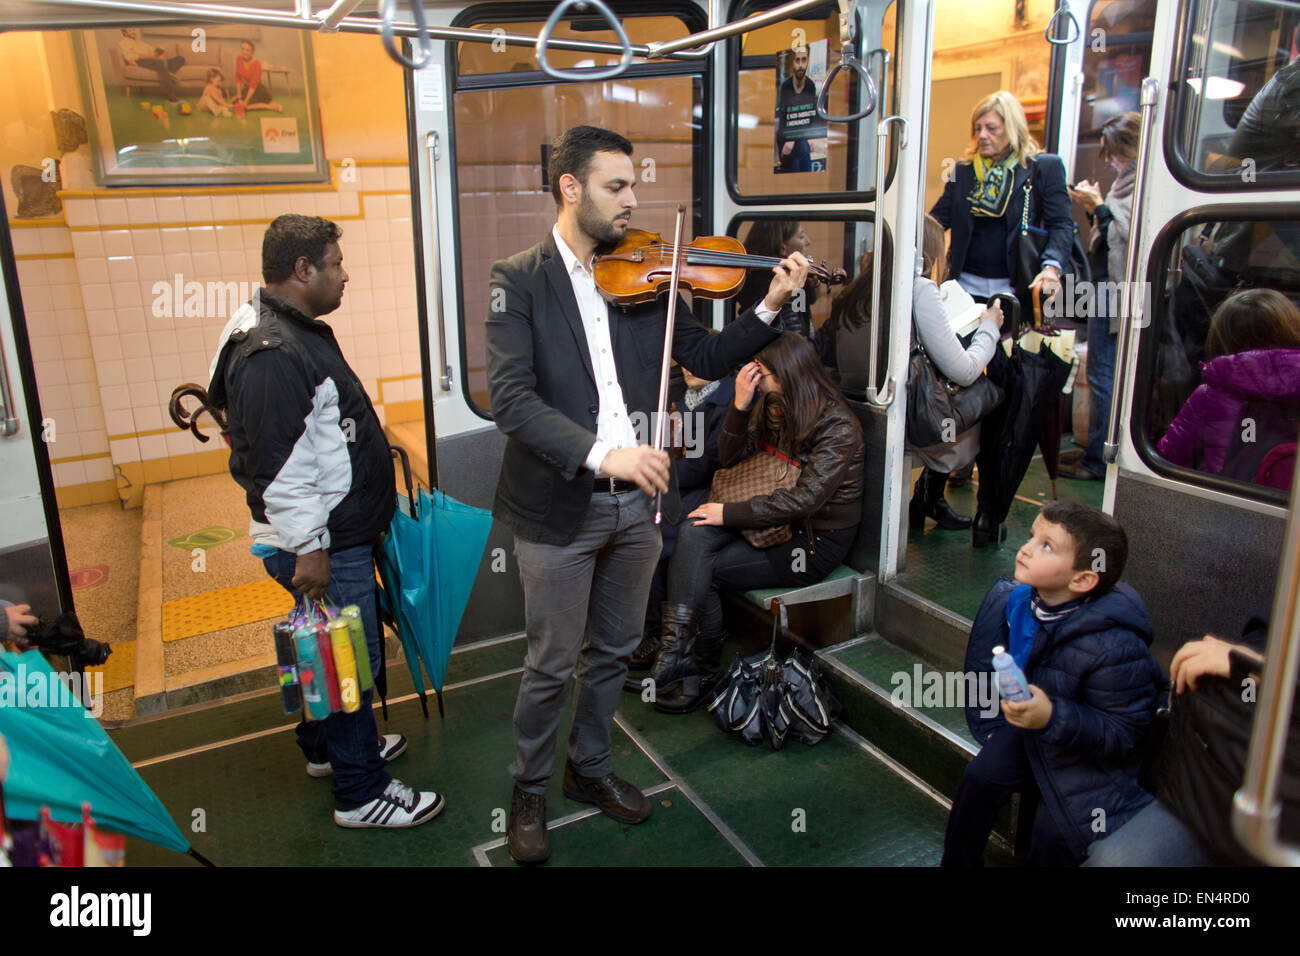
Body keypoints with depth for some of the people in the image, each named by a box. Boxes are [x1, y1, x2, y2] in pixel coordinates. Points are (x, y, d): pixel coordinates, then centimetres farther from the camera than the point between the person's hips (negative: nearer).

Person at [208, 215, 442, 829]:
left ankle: (325, 746, 43)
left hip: (341, 533, 11)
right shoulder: (271, 354, -23)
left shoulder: (298, 330, 12)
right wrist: (308, 548, -23)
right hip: (321, 546, -11)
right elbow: (280, 466, -26)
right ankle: (361, 795, 15)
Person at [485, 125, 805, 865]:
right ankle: (530, 790, 34)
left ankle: (591, 768, 43)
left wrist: (771, 306, -9)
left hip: (638, 500, 5)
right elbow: (512, 399, -21)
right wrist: (601, 453, -33)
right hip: (560, 506, -4)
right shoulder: (521, 280, -8)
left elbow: (709, 359, 6)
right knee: (553, 664, 10)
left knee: (614, 651, 20)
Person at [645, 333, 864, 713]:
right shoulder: (772, 406, 5)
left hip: (817, 540, -7)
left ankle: (701, 672, 1)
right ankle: (677, 646, -25)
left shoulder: (837, 425, -17)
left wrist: (730, 513, -20)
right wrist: (740, 405, -12)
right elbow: (731, 457, 5)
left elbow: (805, 499, -25)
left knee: (702, 571, -16)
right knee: (693, 535, -21)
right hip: (774, 519, 7)